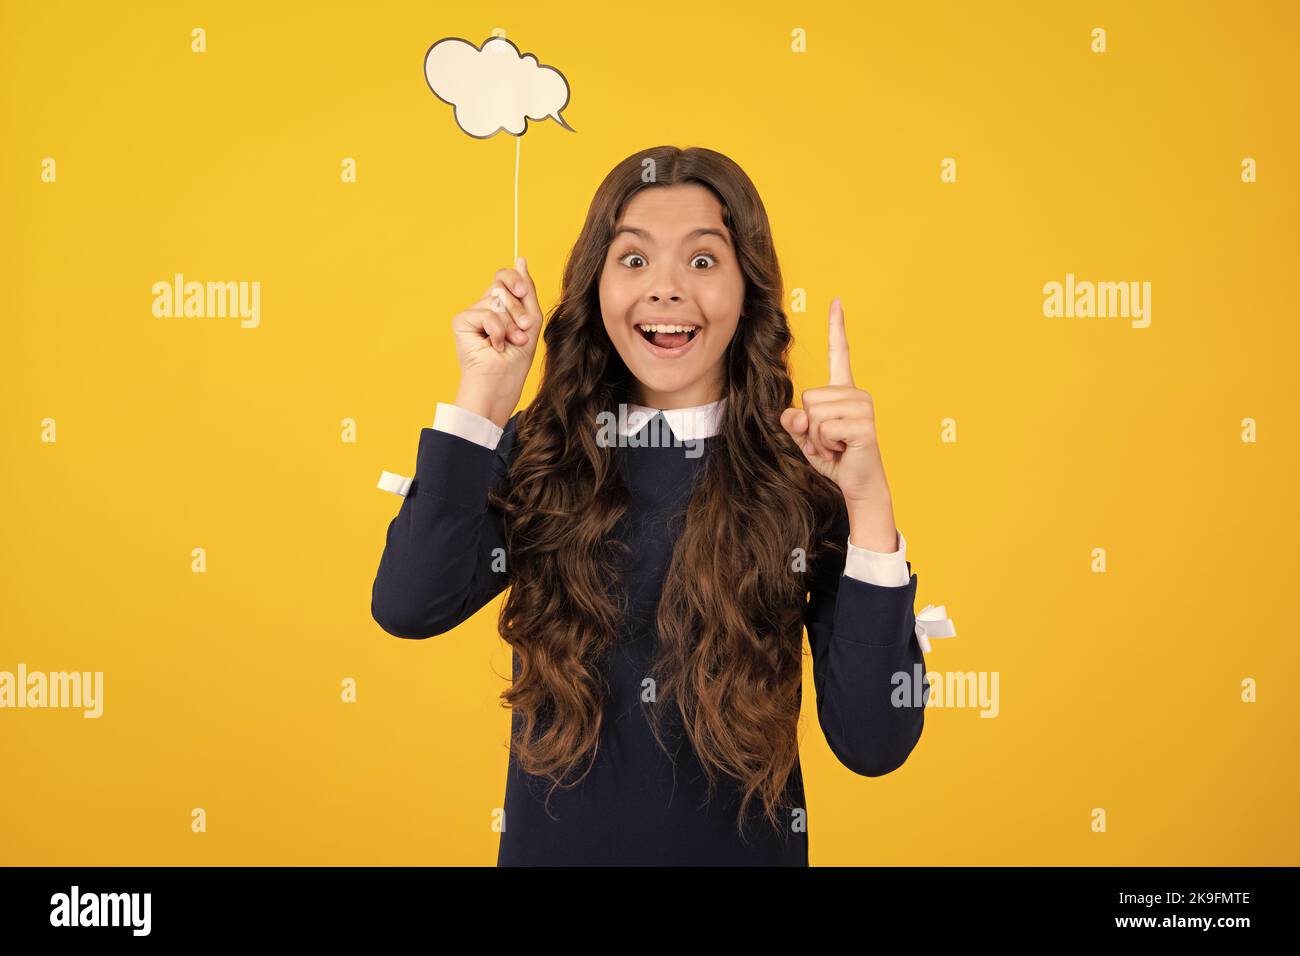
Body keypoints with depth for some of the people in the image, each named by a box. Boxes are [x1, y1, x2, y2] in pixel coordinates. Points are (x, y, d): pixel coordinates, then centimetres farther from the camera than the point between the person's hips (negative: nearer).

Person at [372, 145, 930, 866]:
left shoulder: (808, 471, -12)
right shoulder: (535, 454, -6)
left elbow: (874, 745, -19)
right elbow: (409, 608, -21)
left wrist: (867, 501, -27)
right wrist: (482, 399, -21)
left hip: (742, 846, -1)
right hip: (551, 845, 2)